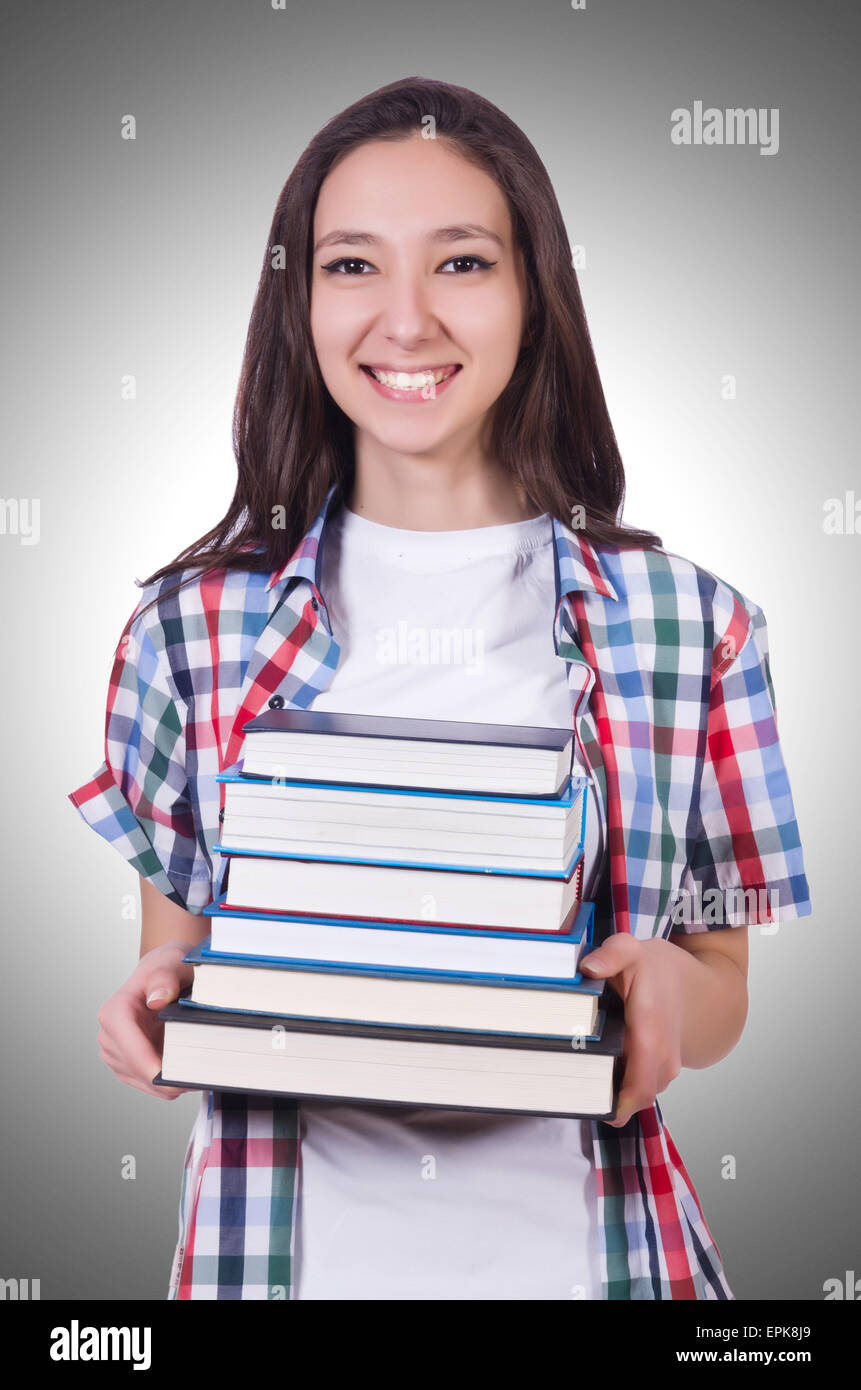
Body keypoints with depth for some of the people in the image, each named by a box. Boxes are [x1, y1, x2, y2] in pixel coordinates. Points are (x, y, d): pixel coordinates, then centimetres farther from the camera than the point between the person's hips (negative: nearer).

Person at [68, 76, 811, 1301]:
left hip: (576, 1243, 0)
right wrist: (158, 1003, -15)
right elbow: (173, 954, 6)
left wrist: (671, 986, -18)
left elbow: (722, 1005, 3)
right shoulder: (193, 626, -3)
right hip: (286, 1245, 0)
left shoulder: (689, 624, -4)